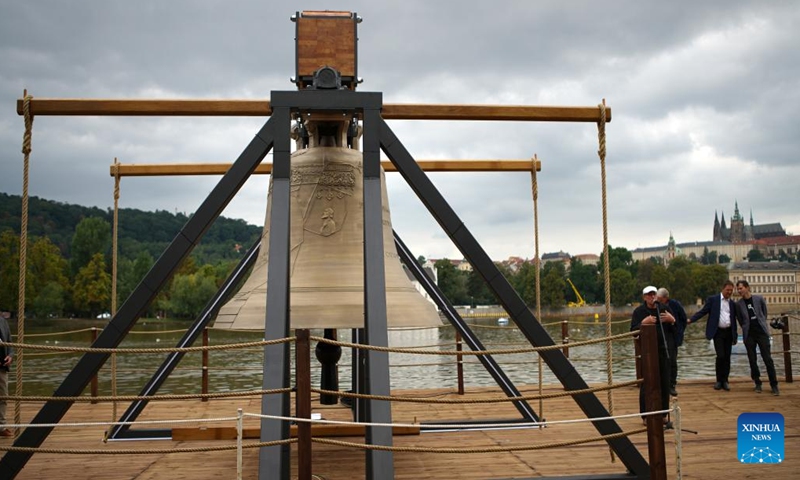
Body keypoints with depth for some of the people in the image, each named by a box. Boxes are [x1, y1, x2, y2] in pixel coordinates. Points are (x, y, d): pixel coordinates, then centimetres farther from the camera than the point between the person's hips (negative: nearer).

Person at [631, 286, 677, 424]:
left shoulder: (665, 309, 9)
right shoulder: (639, 311, 0)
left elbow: (676, 329, 11)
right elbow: (633, 331, -5)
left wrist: (672, 320, -9)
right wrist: (643, 323, -21)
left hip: (664, 350, 3)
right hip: (647, 352, -3)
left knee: (665, 383, 7)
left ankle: (663, 414, 19)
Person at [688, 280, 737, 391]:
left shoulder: (732, 303, 12)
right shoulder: (713, 299, 0)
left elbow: (733, 320, 16)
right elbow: (703, 311, -4)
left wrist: (735, 336, 14)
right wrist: (691, 320, -18)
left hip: (728, 332, 4)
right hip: (718, 332, -4)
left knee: (727, 357, 3)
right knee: (720, 356, -11)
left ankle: (725, 381, 12)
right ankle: (719, 380, 6)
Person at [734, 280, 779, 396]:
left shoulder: (759, 299, -1)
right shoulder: (739, 304, 0)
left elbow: (764, 313, 12)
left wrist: (761, 325, 12)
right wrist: (746, 328, 10)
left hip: (762, 332, -1)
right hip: (749, 335, 1)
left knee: (768, 359, -2)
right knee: (752, 360, 4)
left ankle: (774, 385, 4)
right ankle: (758, 383, 17)